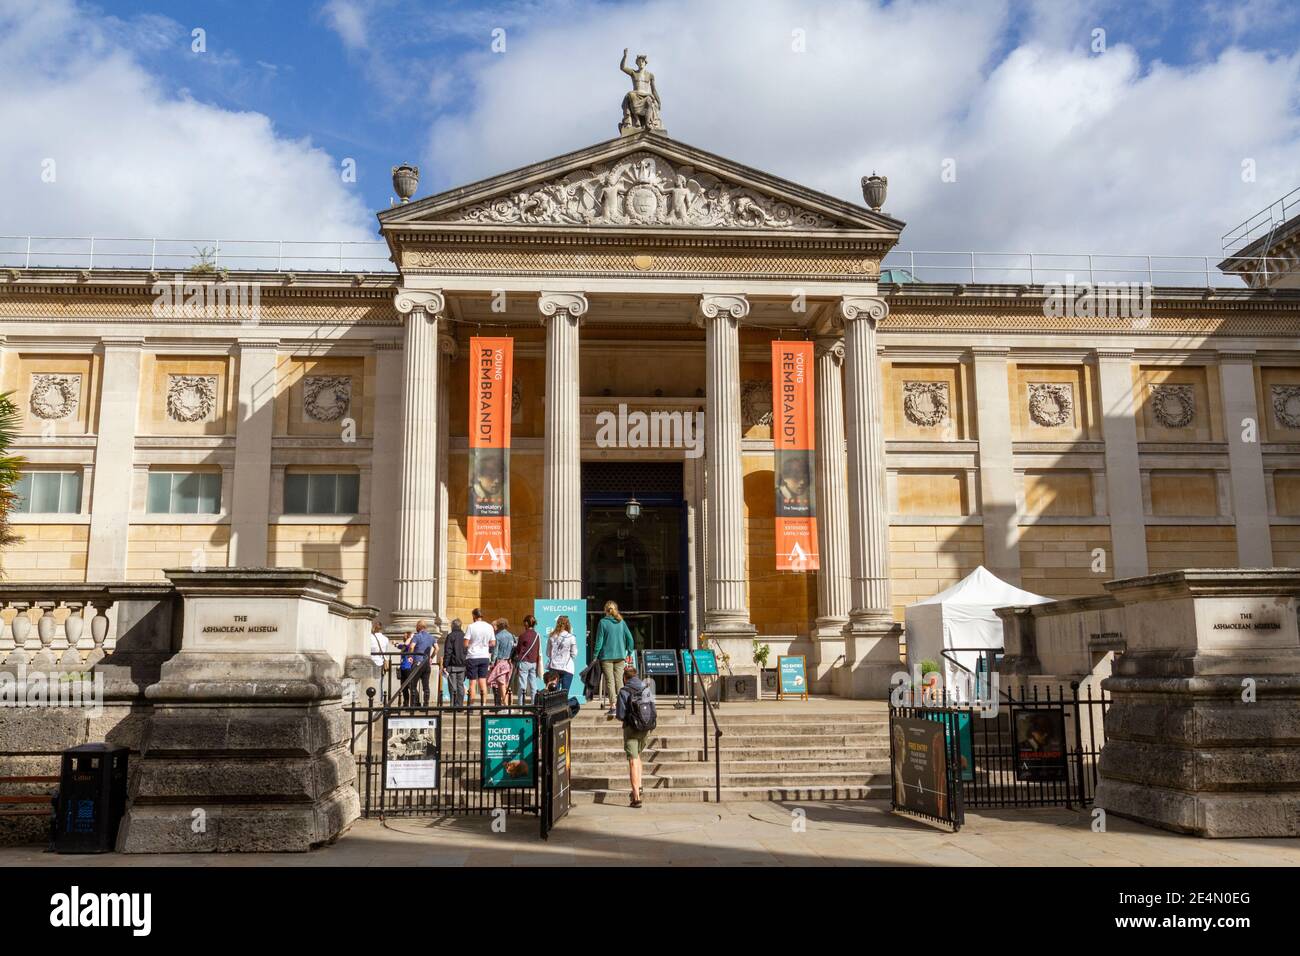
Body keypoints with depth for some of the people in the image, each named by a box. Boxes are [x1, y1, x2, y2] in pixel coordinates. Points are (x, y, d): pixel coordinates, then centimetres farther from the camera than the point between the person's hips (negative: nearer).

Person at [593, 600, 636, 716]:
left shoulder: (603, 622, -6)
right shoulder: (621, 622, 6)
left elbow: (599, 641, -6)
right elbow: (630, 638, 6)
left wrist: (595, 656, -1)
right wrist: (629, 653, 17)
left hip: (606, 656, -3)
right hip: (620, 656, 3)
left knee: (610, 681, -1)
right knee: (619, 680, 7)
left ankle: (613, 706, -7)